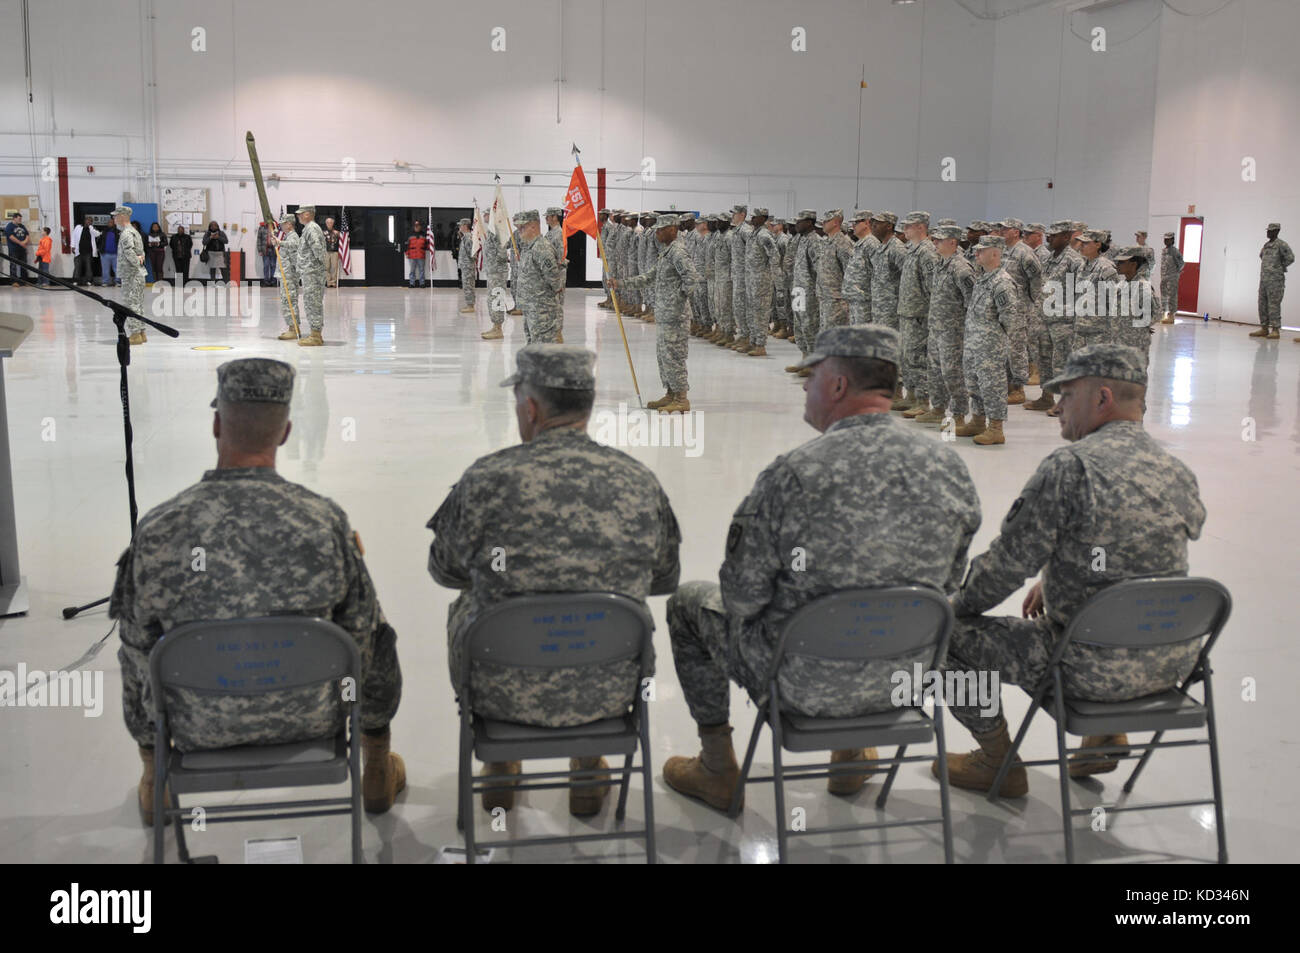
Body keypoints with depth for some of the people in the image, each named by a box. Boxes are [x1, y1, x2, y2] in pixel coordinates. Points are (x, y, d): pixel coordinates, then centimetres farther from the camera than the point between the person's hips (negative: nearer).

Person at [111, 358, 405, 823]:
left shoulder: (159, 529, -19)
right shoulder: (325, 520, -20)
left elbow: (140, 641, -6)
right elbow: (361, 628, -9)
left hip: (199, 727, 1)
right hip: (310, 716, 0)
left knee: (137, 644, 32)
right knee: (377, 633, 28)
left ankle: (154, 783, 52)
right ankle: (378, 775, 44)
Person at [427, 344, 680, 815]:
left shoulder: (487, 480, -15)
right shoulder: (639, 481, -7)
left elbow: (446, 570, 2)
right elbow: (664, 579, 8)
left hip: (505, 691, -1)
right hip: (609, 692, 2)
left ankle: (499, 769, 45)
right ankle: (589, 767, 42)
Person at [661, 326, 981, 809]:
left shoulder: (792, 474, -24)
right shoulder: (950, 468, -9)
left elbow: (742, 597, -16)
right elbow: (946, 585, 4)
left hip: (801, 681, -4)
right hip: (903, 680, 5)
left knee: (688, 602, 22)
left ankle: (717, 771, 33)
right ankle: (854, 755, 45)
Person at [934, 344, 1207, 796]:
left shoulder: (1069, 467, -18)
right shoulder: (1178, 471, 5)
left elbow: (1009, 561, -14)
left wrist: (960, 603, 5)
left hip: (1098, 669, -8)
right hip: (1174, 660, 8)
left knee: (951, 633, 7)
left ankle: (1000, 765, 23)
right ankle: (1105, 731, 30)